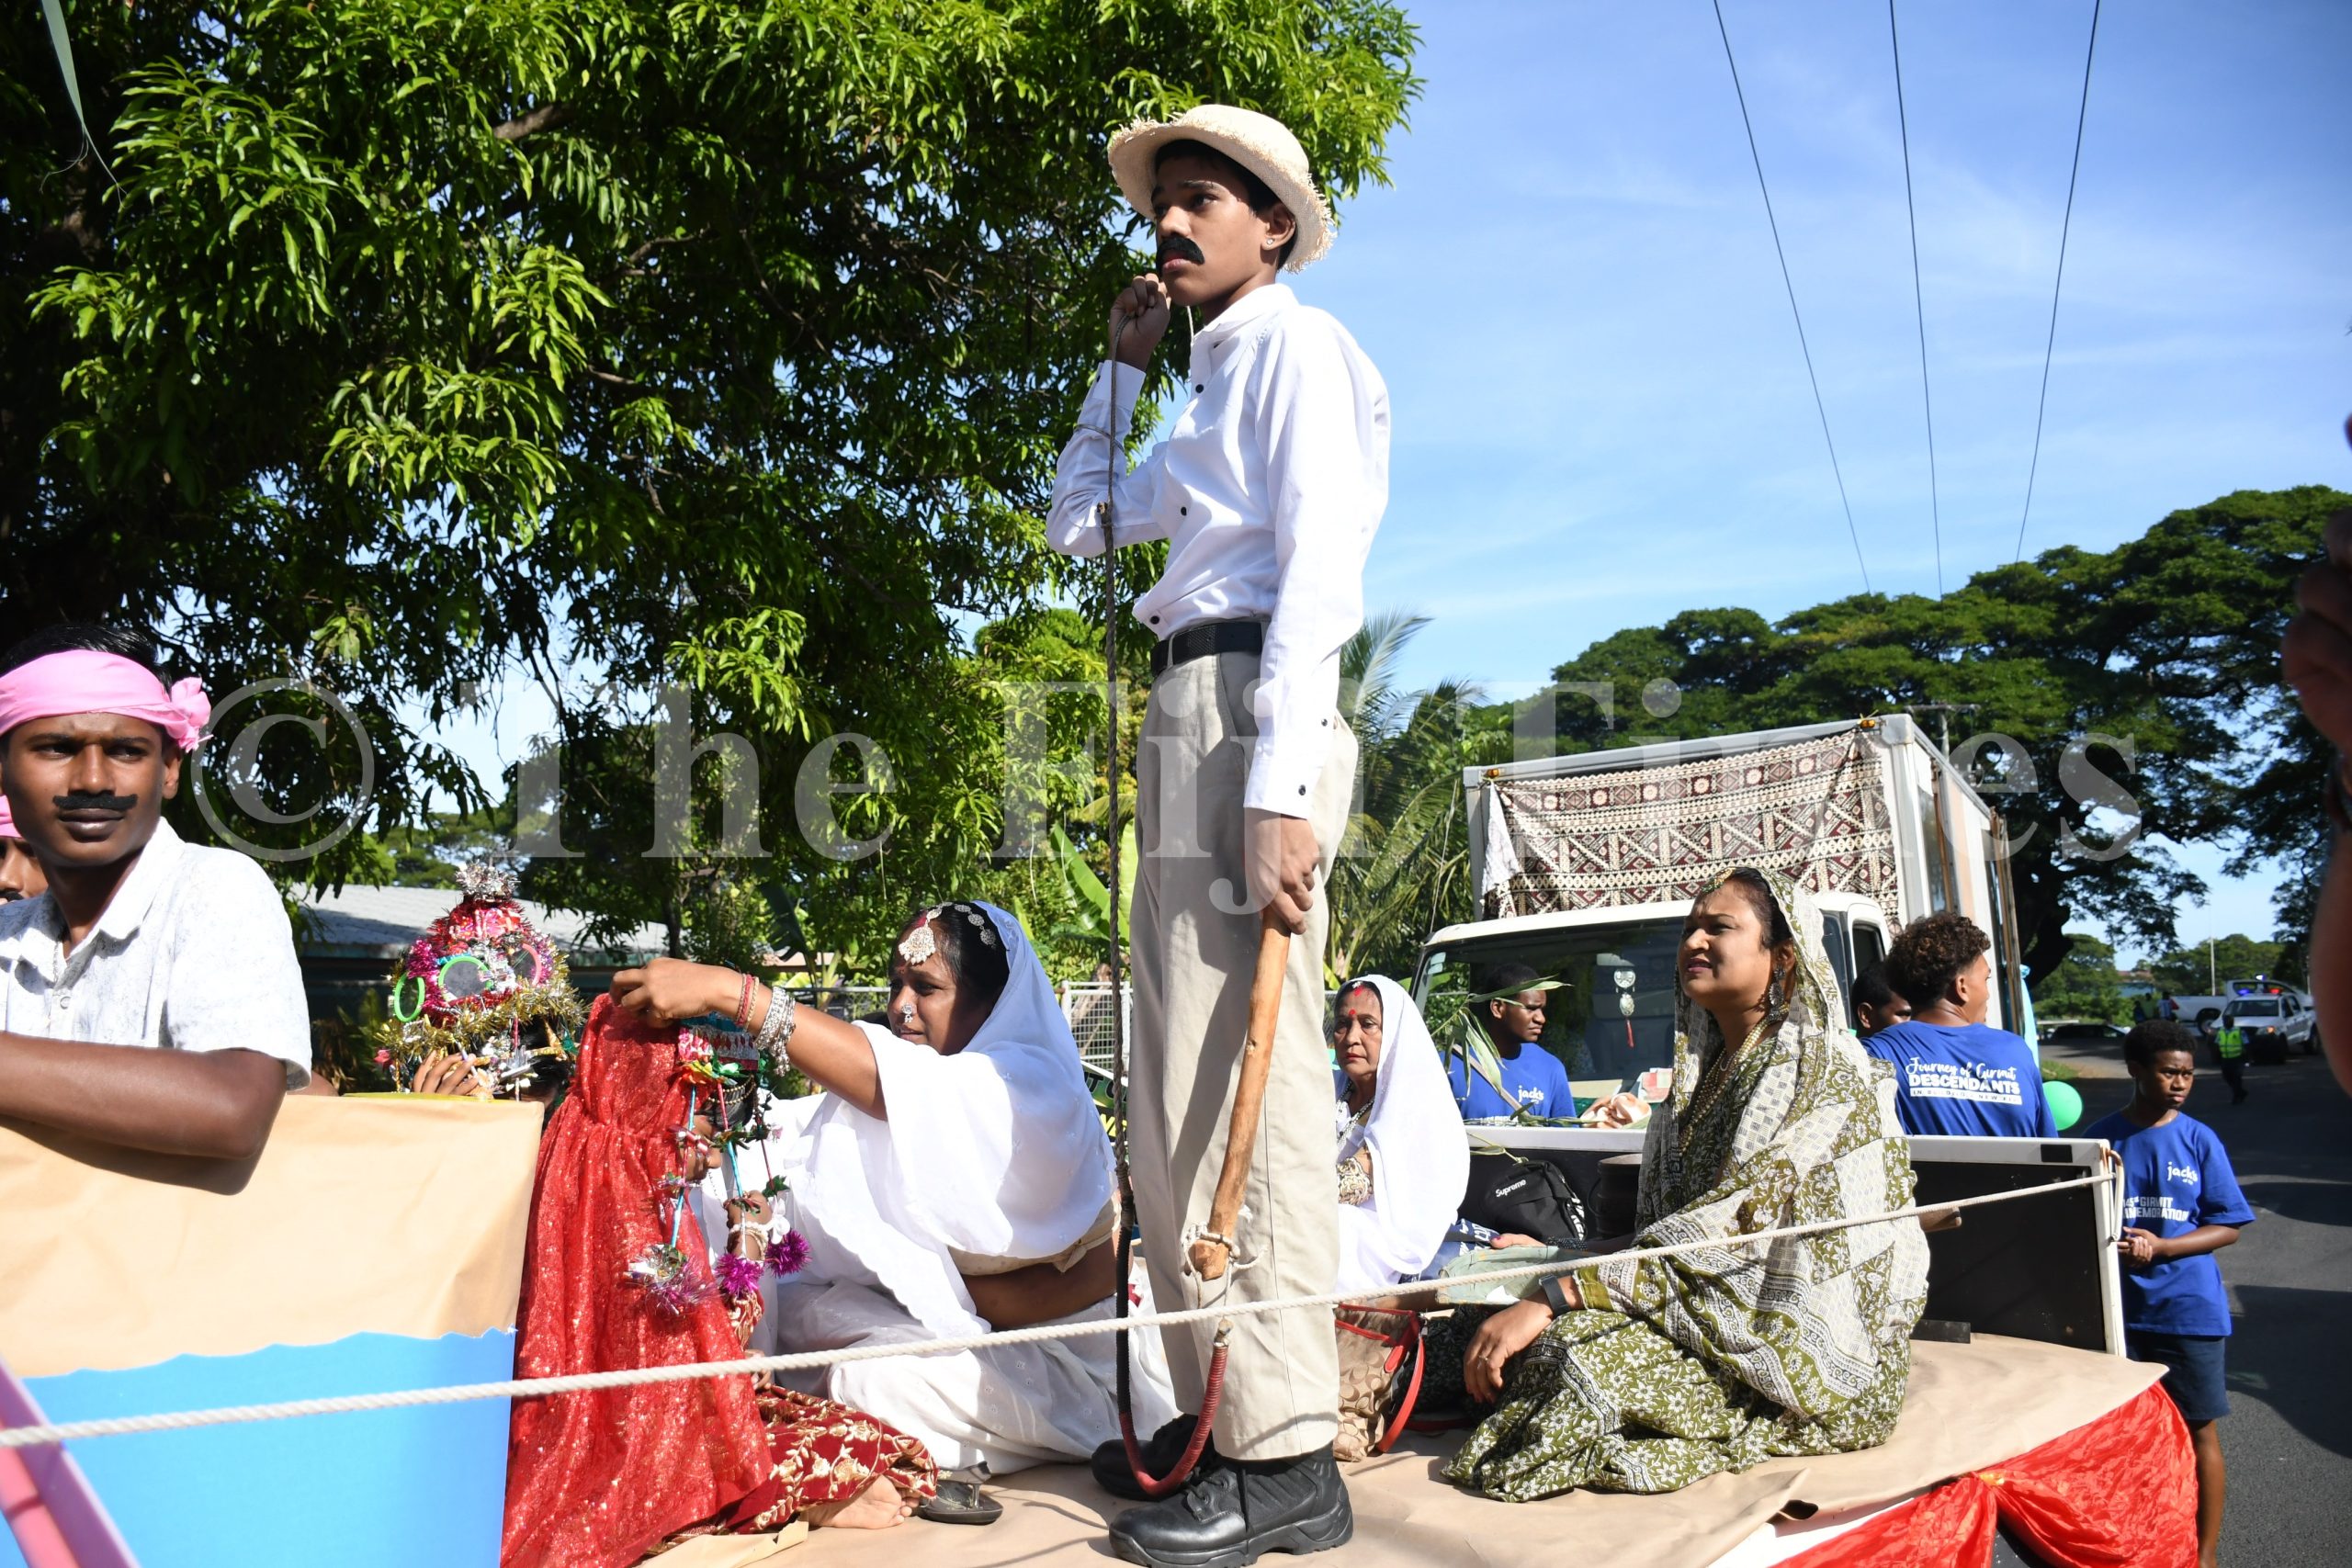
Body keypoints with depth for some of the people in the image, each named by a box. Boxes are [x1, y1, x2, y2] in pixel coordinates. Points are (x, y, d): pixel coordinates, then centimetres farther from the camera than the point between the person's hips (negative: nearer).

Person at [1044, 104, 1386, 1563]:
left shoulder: (1299, 346, -1)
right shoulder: (1212, 392, 27)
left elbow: (1320, 564, -14)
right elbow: (1077, 525, 32)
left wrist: (1279, 790, -22)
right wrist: (1121, 368, 25)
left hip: (1248, 709, -10)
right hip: (1193, 718, 10)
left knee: (1236, 1083, -12)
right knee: (1184, 1089, 10)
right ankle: (1225, 1415, 19)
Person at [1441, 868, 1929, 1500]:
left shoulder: (1821, 1069, -12)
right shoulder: (1702, 1074, 15)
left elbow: (1729, 1230, -23)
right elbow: (1663, 1227, 14)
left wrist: (1552, 1297, -28)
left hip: (1806, 1348, -7)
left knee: (1568, 1347, -26)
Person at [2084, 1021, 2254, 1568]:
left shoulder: (2199, 1140, -4)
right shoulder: (2101, 1139, -1)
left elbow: (2228, 1226, -3)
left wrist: (2158, 1247, -16)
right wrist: (2108, 1244, -15)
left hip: (2189, 1310, -1)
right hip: (2119, 1308, 1)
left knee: (2200, 1429, 7)